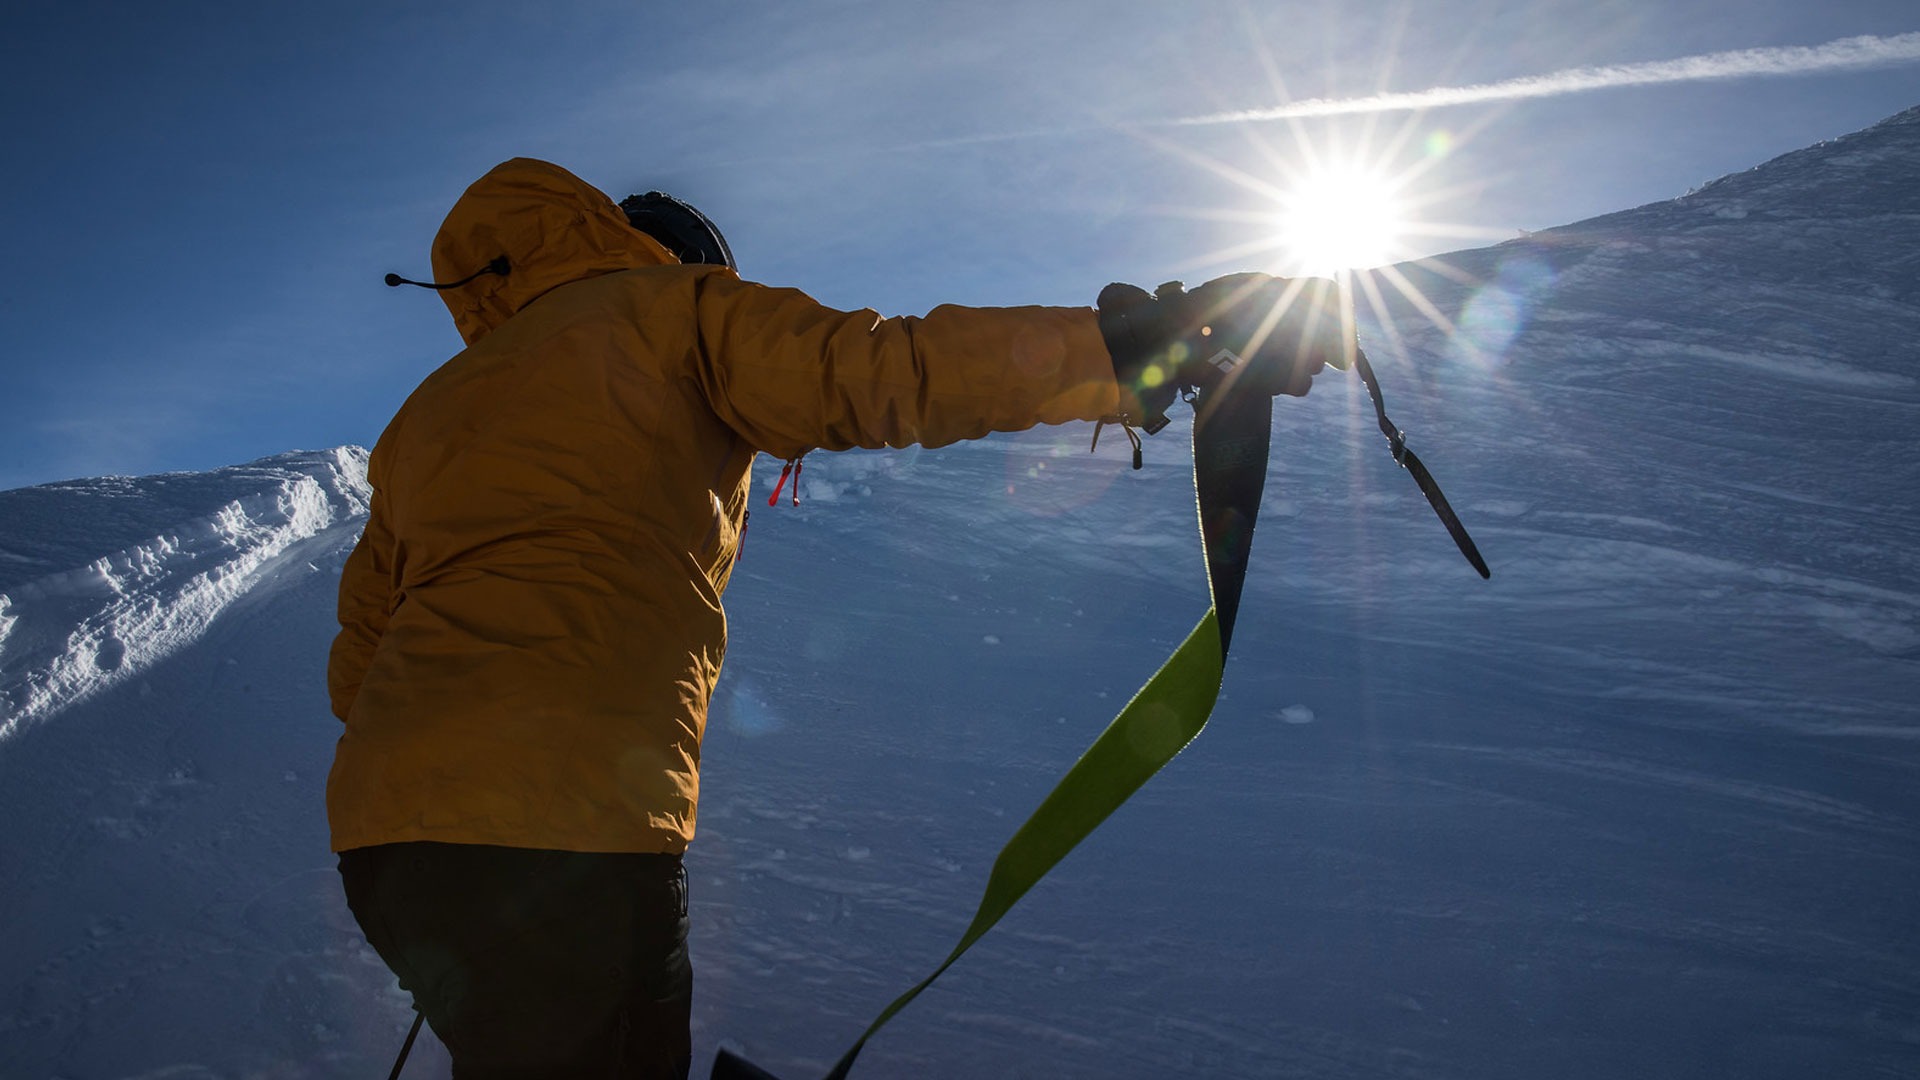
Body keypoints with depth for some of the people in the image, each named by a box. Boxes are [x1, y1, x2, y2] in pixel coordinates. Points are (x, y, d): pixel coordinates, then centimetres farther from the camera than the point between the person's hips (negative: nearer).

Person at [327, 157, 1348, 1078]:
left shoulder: (425, 412, 25)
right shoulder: (663, 306, 7)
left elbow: (356, 663, 24)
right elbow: (883, 369, -8)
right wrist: (1156, 344, -8)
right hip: (559, 831, -8)